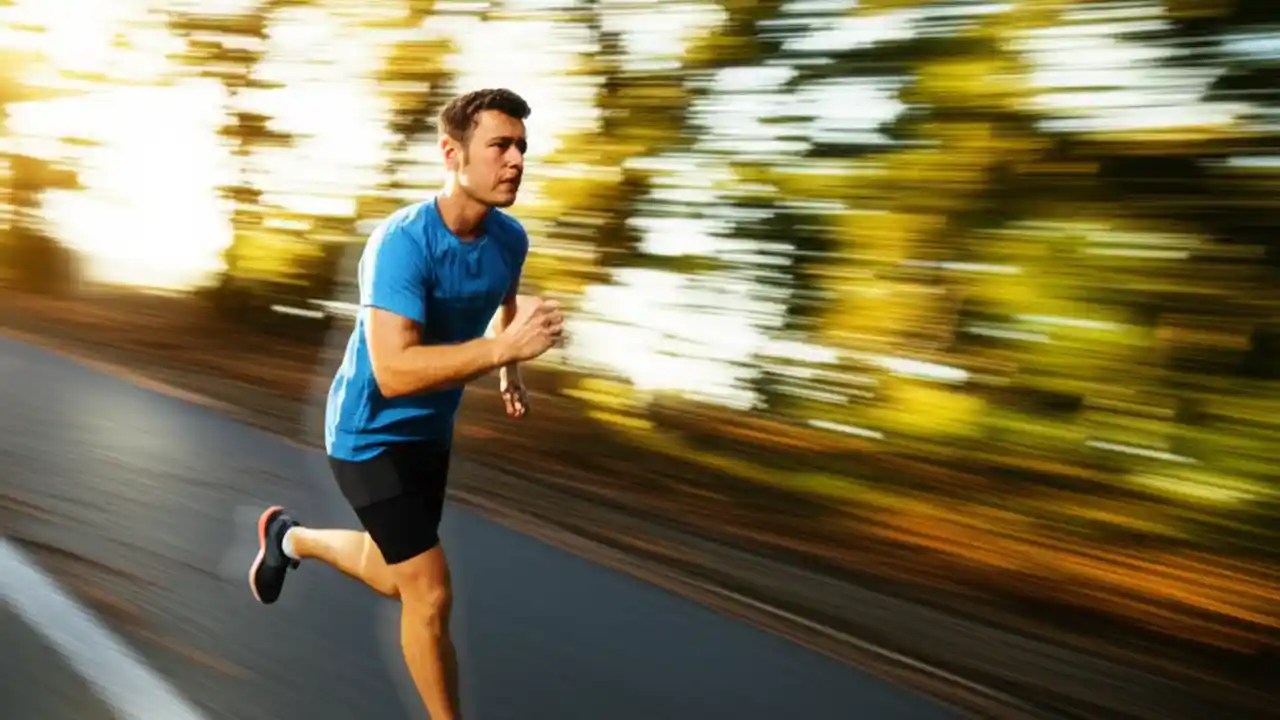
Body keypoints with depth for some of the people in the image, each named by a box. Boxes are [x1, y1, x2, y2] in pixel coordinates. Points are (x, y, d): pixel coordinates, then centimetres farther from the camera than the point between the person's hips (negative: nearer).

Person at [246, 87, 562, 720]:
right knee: (431, 595, -8)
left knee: (393, 577, 24)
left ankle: (289, 537, 51)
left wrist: (511, 374, 10)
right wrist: (505, 346, -47)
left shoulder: (509, 238, -6)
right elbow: (393, 371, -40)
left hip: (430, 430, 8)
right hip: (369, 434, -7)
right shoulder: (402, 242, -29)